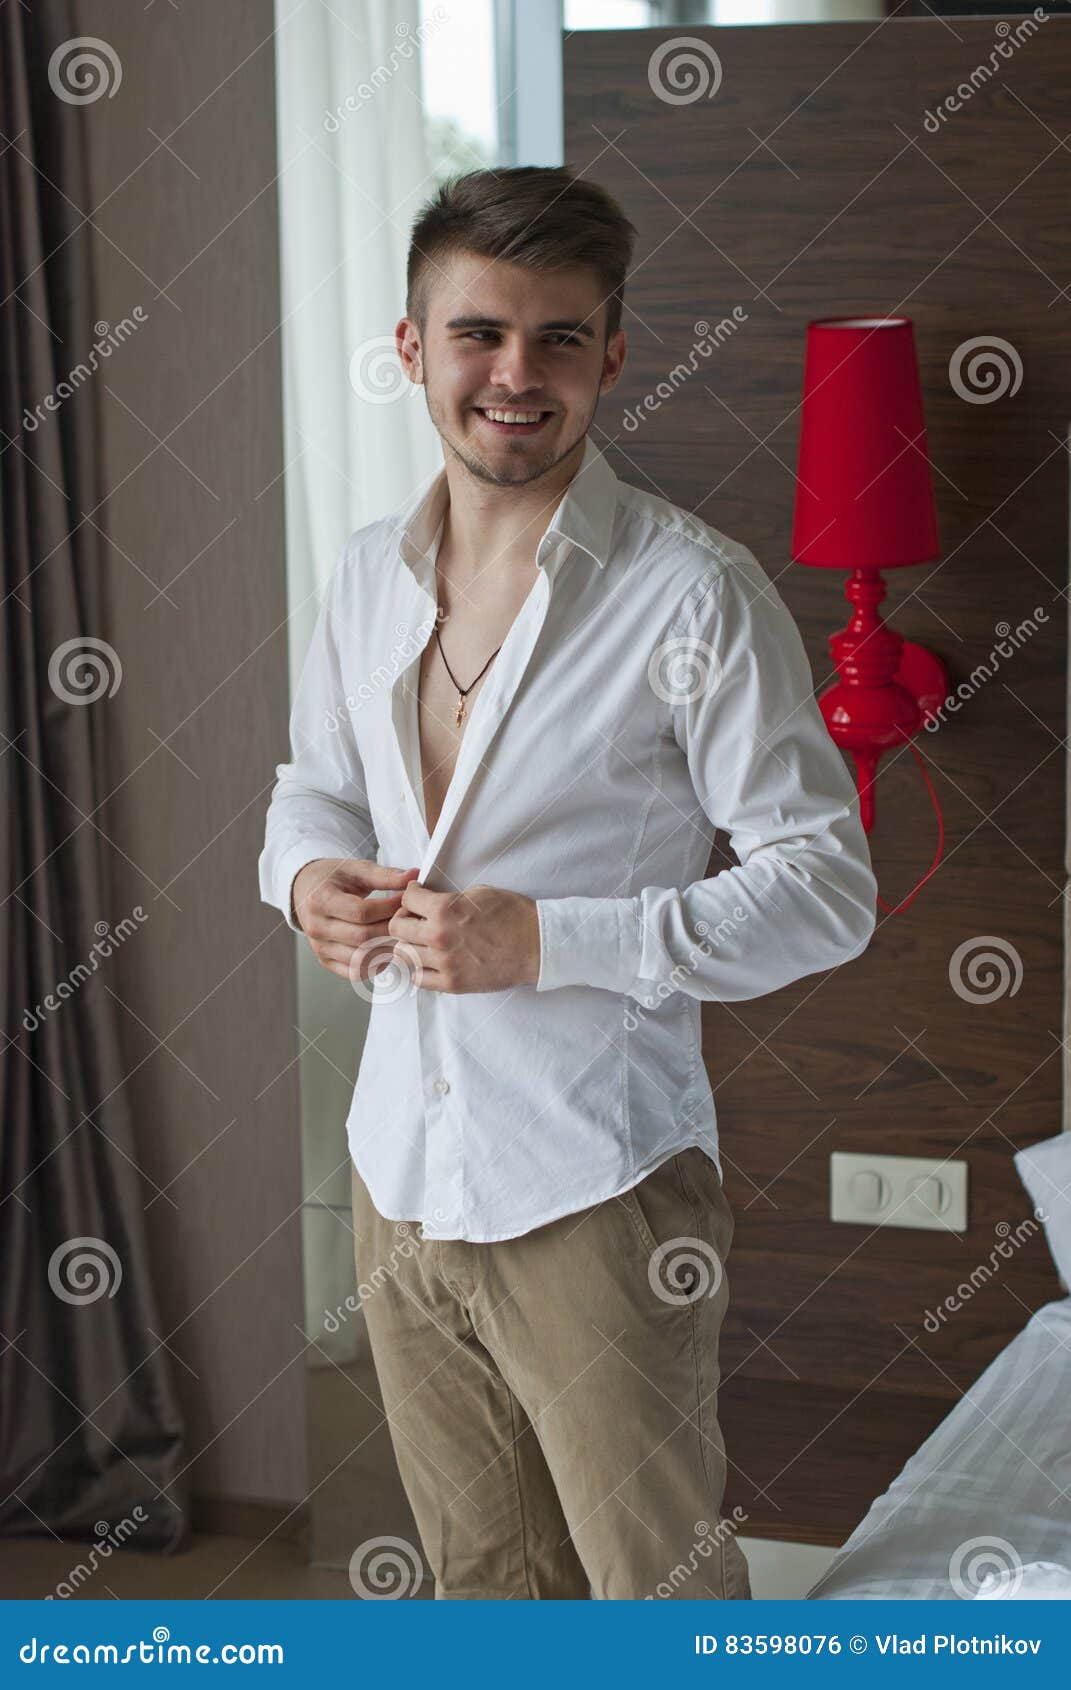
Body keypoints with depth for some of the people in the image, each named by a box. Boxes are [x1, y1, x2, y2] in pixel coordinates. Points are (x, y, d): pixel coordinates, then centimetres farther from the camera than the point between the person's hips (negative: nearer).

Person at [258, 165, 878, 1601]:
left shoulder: (695, 594, -13)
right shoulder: (370, 575, 6)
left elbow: (826, 891, -14)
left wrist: (548, 939, -22)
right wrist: (307, 874, -3)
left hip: (595, 1194, -6)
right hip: (403, 1173, 6)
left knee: (664, 1593, 2)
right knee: (483, 1582, 19)